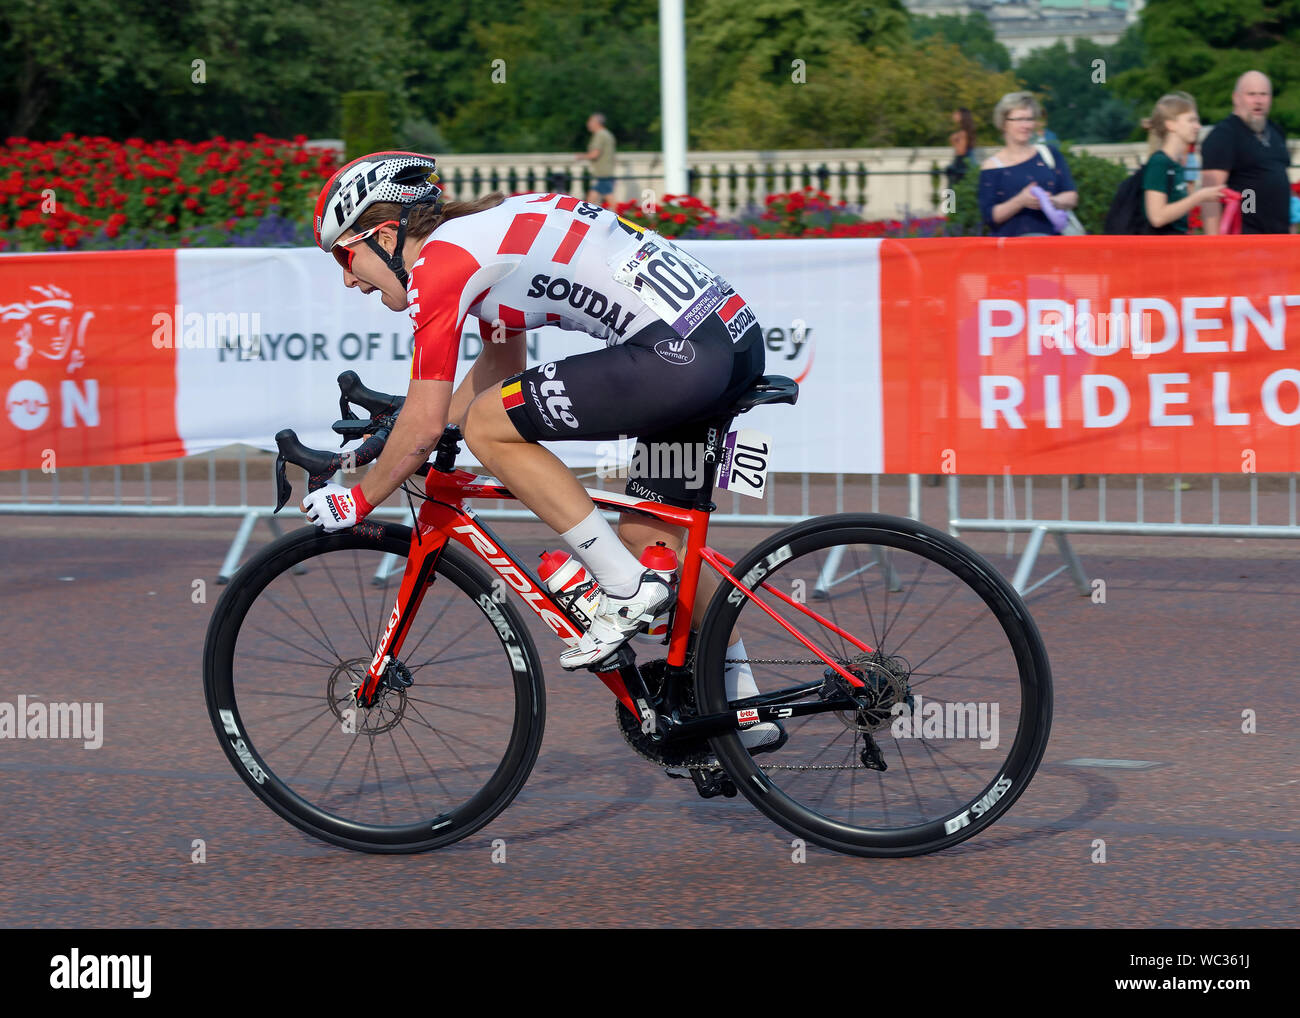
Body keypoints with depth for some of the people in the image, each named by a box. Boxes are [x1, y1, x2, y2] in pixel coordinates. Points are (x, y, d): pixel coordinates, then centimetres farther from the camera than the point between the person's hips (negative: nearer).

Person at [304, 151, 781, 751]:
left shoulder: (439, 261, -5)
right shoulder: (487, 233, 23)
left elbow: (426, 426, -3)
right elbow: (499, 366, 38)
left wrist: (356, 501, 10)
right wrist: (396, 443, 40)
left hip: (679, 353, -10)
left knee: (486, 427, -4)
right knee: (648, 537, 20)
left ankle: (625, 589, -2)